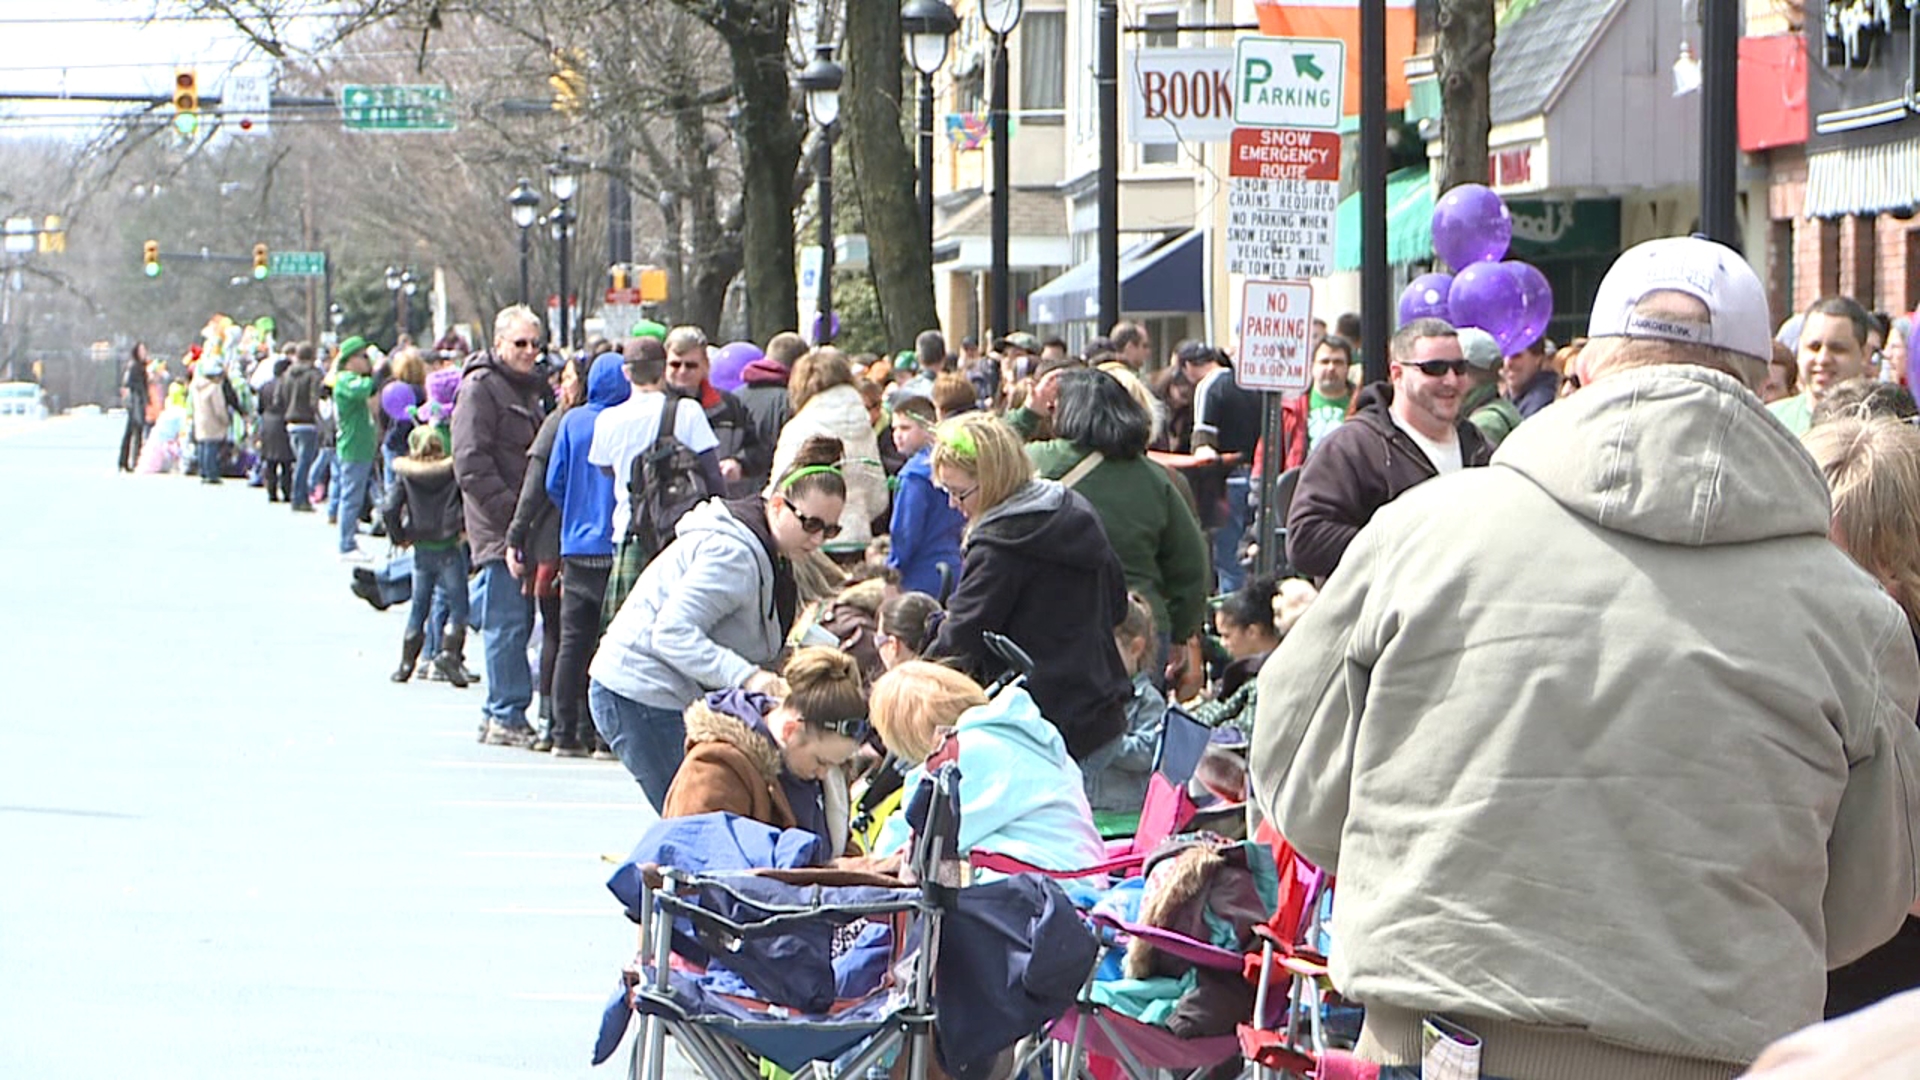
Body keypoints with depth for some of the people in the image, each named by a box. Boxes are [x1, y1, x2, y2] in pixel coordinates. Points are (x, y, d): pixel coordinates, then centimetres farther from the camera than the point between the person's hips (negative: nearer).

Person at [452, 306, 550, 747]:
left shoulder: (528, 389, 20)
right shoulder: (480, 388, -7)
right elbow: (471, 463, -15)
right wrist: (511, 518, -19)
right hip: (498, 530, -8)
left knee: (517, 624, 10)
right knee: (507, 624, -9)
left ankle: (504, 715, 15)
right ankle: (506, 717, -6)